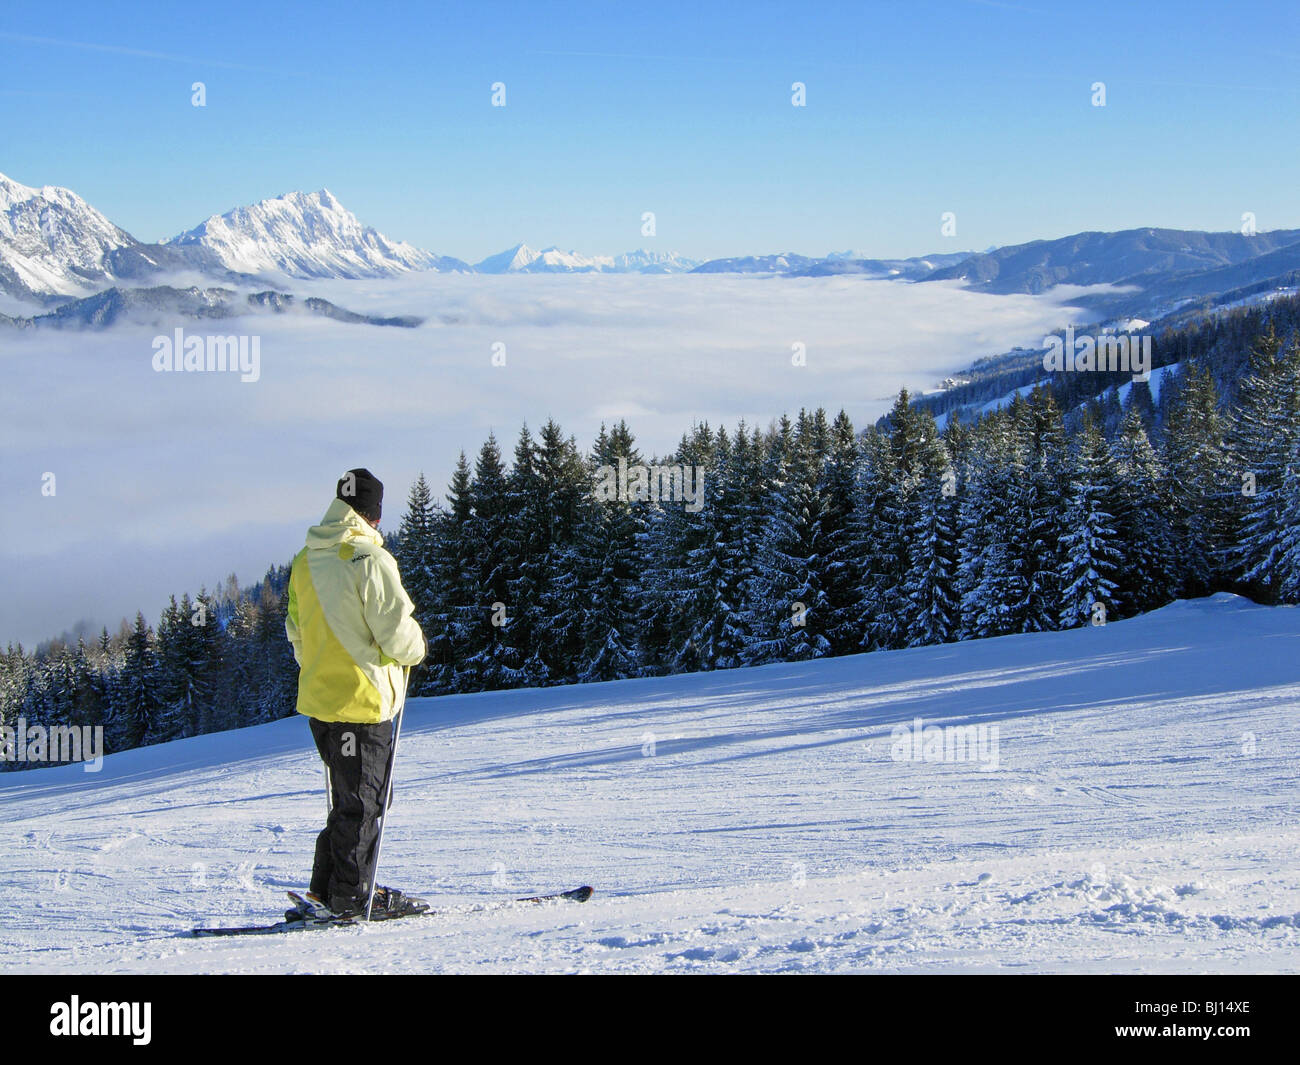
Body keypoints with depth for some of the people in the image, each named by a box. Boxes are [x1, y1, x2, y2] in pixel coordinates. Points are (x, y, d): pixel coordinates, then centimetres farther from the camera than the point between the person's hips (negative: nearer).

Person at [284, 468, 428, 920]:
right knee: (362, 802, 2)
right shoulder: (371, 560, -16)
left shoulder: (304, 562, 7)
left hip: (317, 697, 8)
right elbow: (395, 632, -16)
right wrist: (418, 647, 5)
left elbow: (297, 632, 15)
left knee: (350, 798, 18)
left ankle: (324, 891, 18)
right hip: (363, 699, -8)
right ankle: (349, 897, 6)